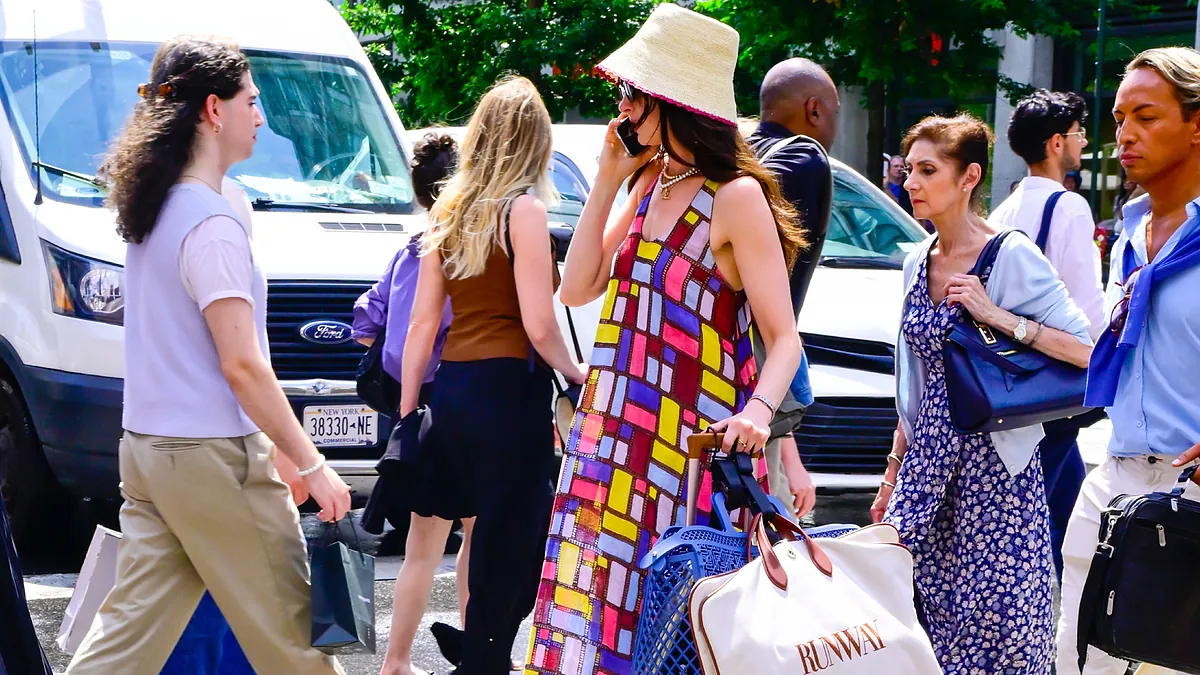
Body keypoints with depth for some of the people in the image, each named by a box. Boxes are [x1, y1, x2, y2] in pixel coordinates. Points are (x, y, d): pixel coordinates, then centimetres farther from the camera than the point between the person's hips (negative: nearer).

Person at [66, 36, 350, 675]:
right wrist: (312, 464, -12)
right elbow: (241, 365, -18)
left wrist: (273, 445, 22)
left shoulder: (154, 212, 13)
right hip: (213, 457, -9)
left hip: (147, 452, 9)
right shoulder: (212, 222, -16)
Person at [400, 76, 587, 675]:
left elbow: (422, 324, 12)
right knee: (509, 550, 2)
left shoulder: (449, 213, 12)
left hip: (451, 392, 7)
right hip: (509, 391, -7)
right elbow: (538, 326, -14)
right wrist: (575, 374, 4)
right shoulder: (523, 209, -8)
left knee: (499, 537, 19)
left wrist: (406, 413, 15)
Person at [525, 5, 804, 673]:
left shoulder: (736, 197, -11)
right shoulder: (651, 183, 12)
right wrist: (606, 183, 5)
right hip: (621, 433, 7)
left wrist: (757, 411, -31)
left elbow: (784, 337, -13)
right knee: (599, 598, 7)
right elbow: (577, 288, 11)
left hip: (693, 441, -7)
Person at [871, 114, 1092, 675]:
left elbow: (1089, 352, -14)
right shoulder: (917, 264, 11)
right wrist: (895, 472, 18)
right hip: (927, 471, 6)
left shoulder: (1012, 258, -9)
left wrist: (998, 317, -20)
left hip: (992, 472, -6)